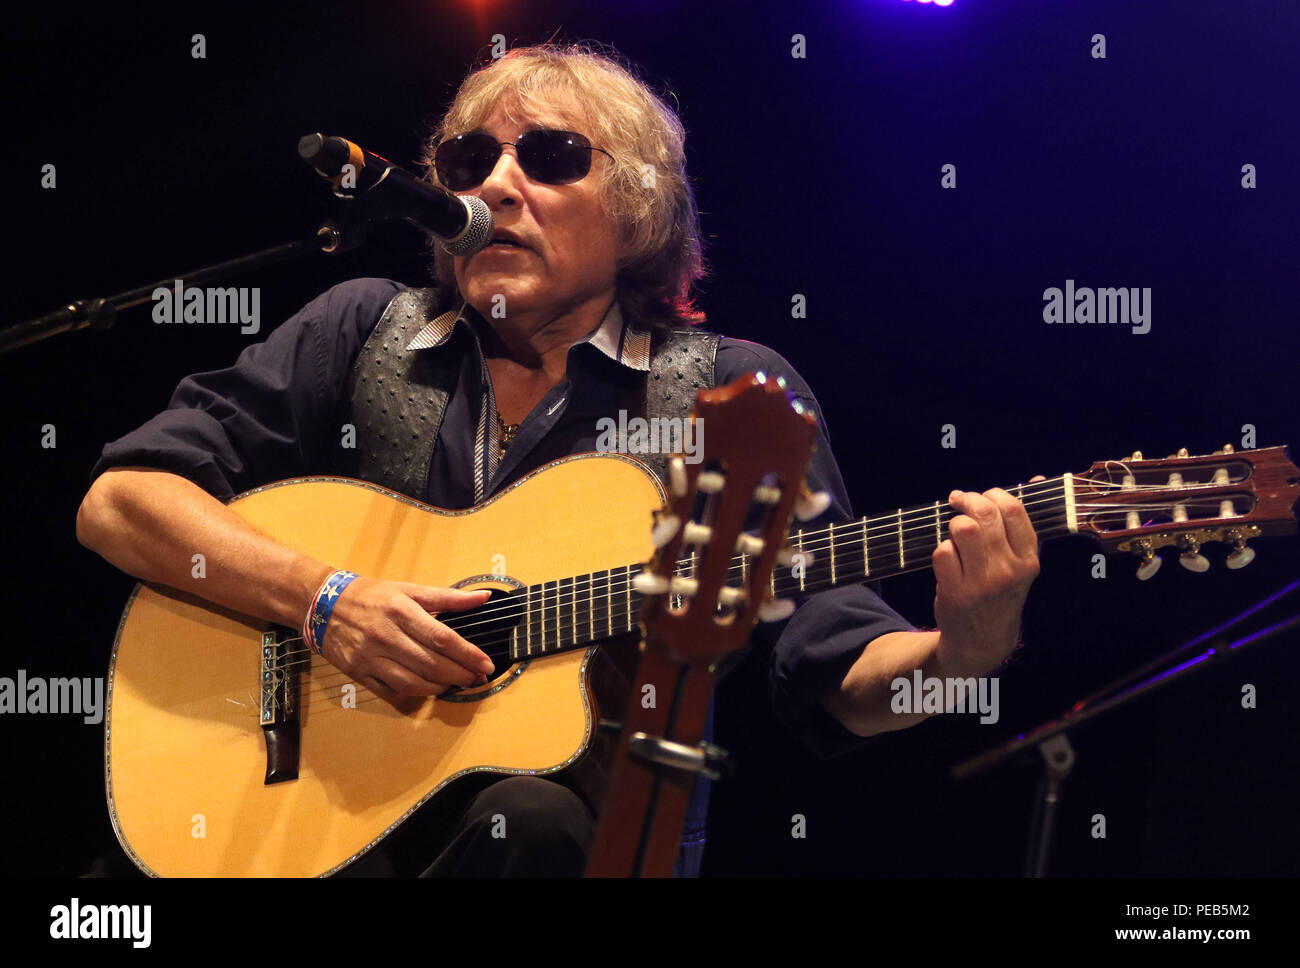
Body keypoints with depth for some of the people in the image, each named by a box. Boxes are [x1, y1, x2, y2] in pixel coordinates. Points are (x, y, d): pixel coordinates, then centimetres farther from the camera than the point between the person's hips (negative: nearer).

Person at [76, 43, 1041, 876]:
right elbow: (119, 498, 3)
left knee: (529, 818, -35)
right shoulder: (365, 331, 10)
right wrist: (327, 599, -12)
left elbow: (842, 682, 0)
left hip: (599, 821, 0)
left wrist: (960, 651, -23)